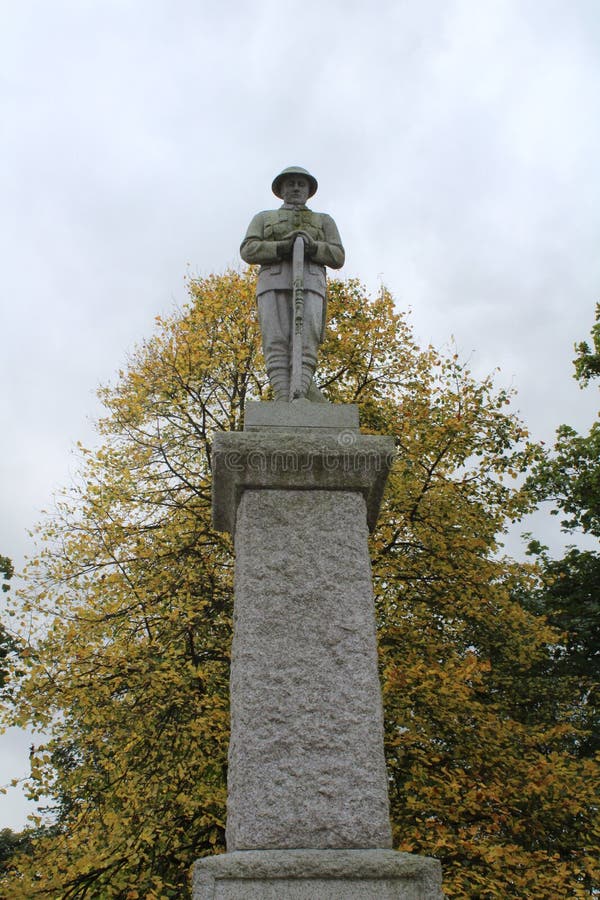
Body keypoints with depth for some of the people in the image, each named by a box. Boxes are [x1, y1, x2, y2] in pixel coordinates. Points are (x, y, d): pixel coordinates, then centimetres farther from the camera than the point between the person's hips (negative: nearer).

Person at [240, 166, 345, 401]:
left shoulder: (324, 221, 27)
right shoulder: (263, 218, 26)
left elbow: (337, 258, 10)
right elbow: (248, 251, 6)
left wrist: (310, 246, -10)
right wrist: (284, 247, -10)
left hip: (309, 285, 0)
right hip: (273, 284, 0)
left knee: (304, 346, -22)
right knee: (277, 346, -18)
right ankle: (283, 401, -27)